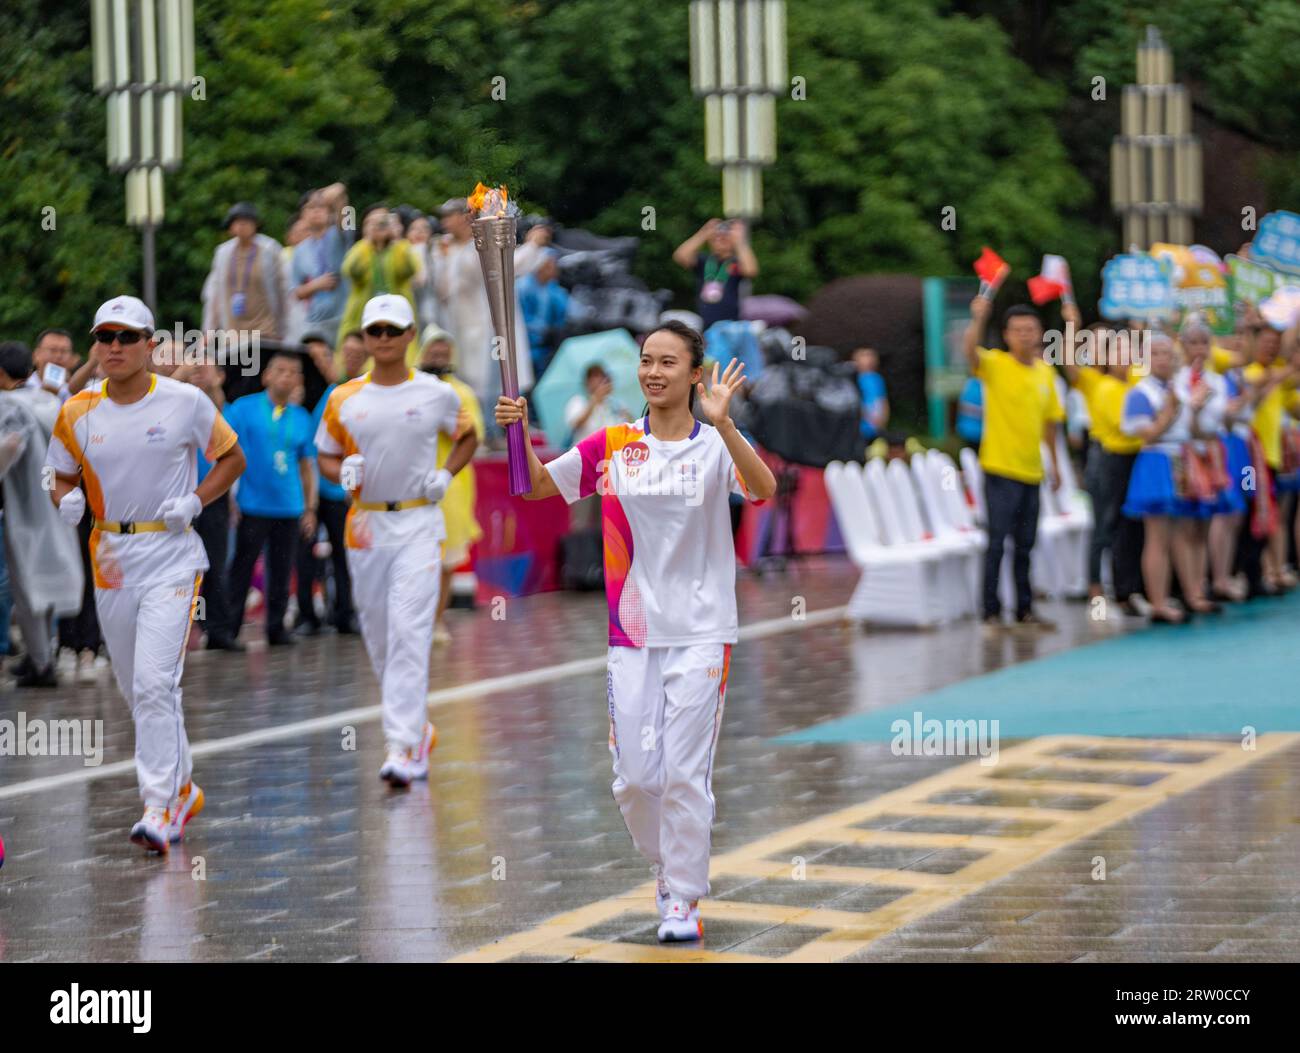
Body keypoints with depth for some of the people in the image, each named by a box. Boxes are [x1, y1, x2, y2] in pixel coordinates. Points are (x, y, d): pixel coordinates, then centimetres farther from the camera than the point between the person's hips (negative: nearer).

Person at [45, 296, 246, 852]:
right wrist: (67, 500, -9)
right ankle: (182, 788, 32)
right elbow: (63, 479, 14)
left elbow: (232, 457, 5)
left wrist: (194, 500, -11)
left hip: (171, 555, -5)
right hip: (111, 558, 5)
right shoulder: (77, 413, 3)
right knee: (134, 688, 13)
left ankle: (161, 809, -15)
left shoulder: (186, 402, -6)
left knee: (155, 683, -17)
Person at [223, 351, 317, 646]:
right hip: (252, 506, -3)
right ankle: (228, 628, 7)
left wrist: (310, 508, 13)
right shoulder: (243, 409, -2)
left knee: (281, 572, 8)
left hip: (289, 508, 3)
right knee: (242, 569, 0)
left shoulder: (302, 418, 9)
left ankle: (277, 627, 19)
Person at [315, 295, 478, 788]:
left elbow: (468, 438, 17)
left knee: (410, 634, -14)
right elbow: (325, 457, 14)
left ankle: (403, 748, -19)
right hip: (365, 524, 3)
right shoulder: (344, 399, 4)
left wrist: (445, 475, 0)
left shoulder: (437, 395, 0)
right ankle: (417, 727, 30)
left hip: (418, 524, -3)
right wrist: (343, 472, -8)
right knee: (379, 638, 10)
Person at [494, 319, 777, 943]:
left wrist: (722, 424, -36)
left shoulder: (715, 447, -4)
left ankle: (685, 901, 7)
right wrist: (516, 431, -13)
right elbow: (534, 485, 6)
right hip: (632, 633, 3)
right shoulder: (613, 447, 6)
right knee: (633, 778, 5)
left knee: (685, 774, -5)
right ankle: (666, 868, 31)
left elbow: (764, 490, -23)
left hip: (701, 631, -3)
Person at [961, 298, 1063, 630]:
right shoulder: (995, 365, -6)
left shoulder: (1046, 372, 10)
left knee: (1025, 544, 11)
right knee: (998, 540, -5)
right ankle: (991, 612, -1)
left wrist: (1055, 464, 19)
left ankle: (1024, 609, 19)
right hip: (1000, 468, -5)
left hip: (1031, 470, 5)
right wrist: (978, 319, -41)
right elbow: (970, 350, -28)